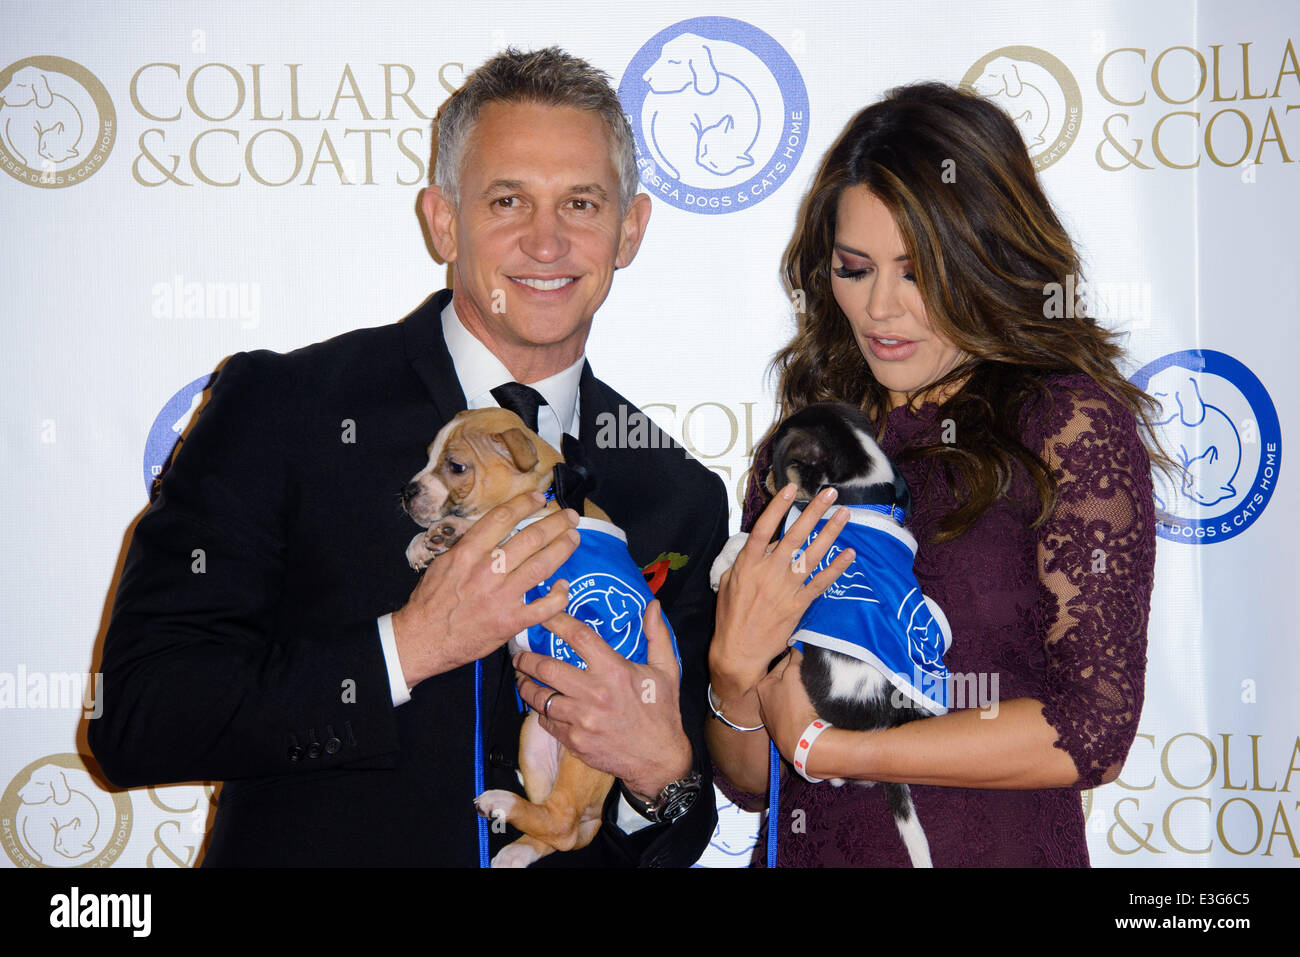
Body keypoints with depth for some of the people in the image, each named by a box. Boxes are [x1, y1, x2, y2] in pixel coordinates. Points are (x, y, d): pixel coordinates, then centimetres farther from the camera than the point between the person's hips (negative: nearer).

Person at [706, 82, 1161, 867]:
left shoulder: (1071, 426, -8)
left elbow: (1093, 728, -15)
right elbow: (748, 782, 4)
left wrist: (826, 748, -10)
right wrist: (732, 670, -16)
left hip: (996, 848, -3)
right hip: (805, 849, 3)